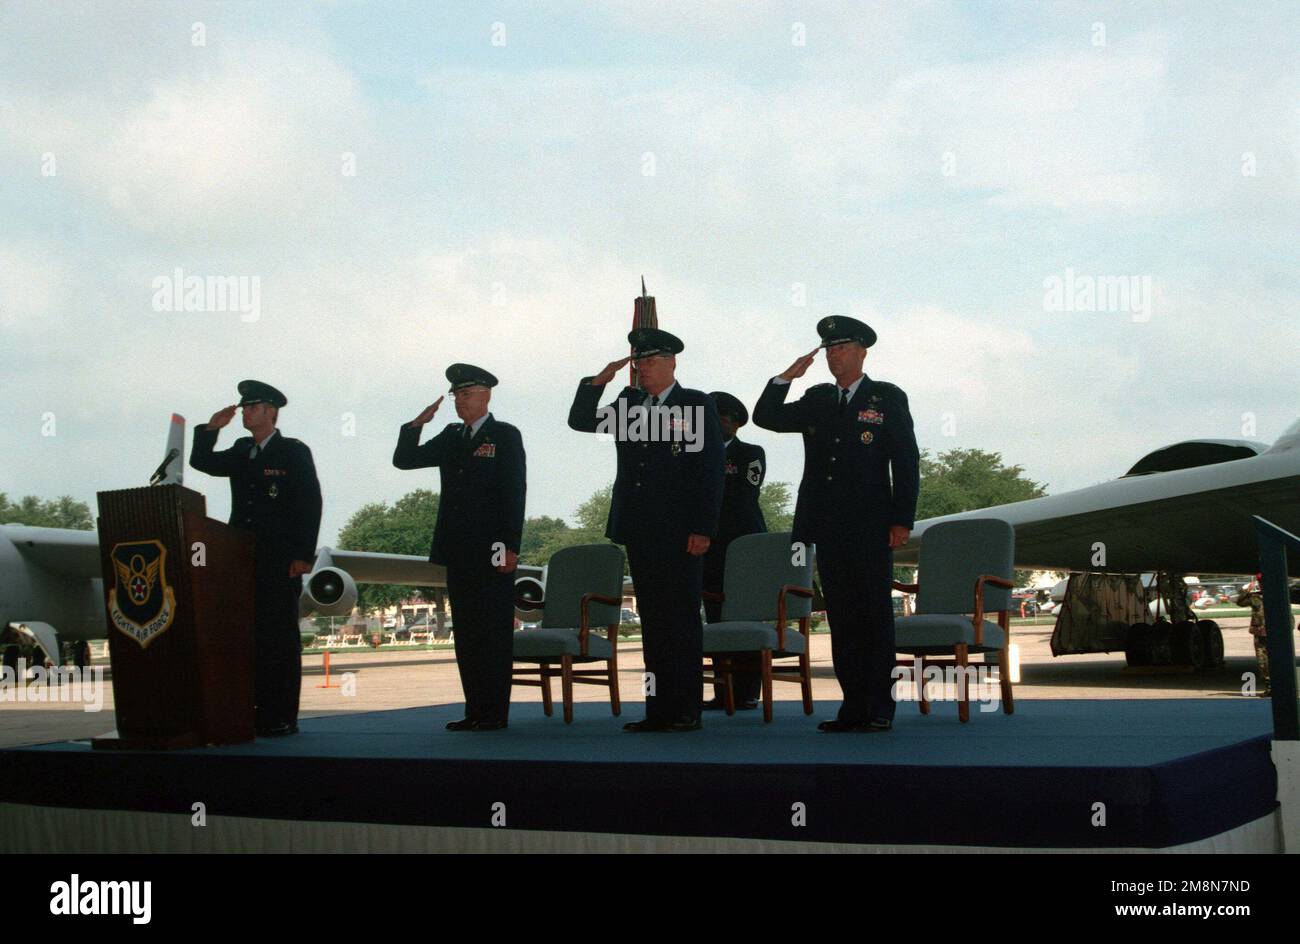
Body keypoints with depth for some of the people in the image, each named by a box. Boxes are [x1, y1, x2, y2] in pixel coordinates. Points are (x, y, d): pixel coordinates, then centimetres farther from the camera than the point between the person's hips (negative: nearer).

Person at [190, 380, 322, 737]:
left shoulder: (294, 452, -1)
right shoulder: (241, 451, 17)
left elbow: (311, 503, -6)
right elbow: (201, 462, 24)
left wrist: (303, 555, -12)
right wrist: (211, 428, 9)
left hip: (280, 562, -6)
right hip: (244, 560, 6)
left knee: (281, 638, -4)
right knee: (252, 638, 5)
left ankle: (283, 718, -1)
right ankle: (258, 713, 9)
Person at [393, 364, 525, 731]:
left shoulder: (505, 436, -1)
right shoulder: (452, 436, 16)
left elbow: (514, 492, -8)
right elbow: (404, 460, 14)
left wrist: (511, 547, -14)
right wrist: (416, 425, -1)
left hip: (492, 552, -6)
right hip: (458, 550, 7)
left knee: (494, 633, -4)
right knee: (466, 633, 8)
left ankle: (495, 712, 0)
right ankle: (475, 711, 13)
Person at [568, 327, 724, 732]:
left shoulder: (697, 405, -2)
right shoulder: (629, 403, 15)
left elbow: (711, 469, -7)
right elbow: (580, 422, 16)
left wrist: (702, 529, -13)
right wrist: (598, 381, 1)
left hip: (680, 534, -6)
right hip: (640, 531, 6)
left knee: (682, 621, -2)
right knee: (652, 623, 7)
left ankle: (686, 710, 2)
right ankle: (658, 709, 11)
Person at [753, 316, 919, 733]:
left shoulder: (888, 399, 3)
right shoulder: (816, 400, 15)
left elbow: (906, 462, 0)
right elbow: (766, 418, 13)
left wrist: (902, 521, -7)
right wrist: (786, 377, 1)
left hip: (871, 527, -5)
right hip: (828, 527, 5)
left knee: (875, 616, -2)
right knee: (841, 618, 6)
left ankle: (881, 709, 1)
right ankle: (853, 706, 10)